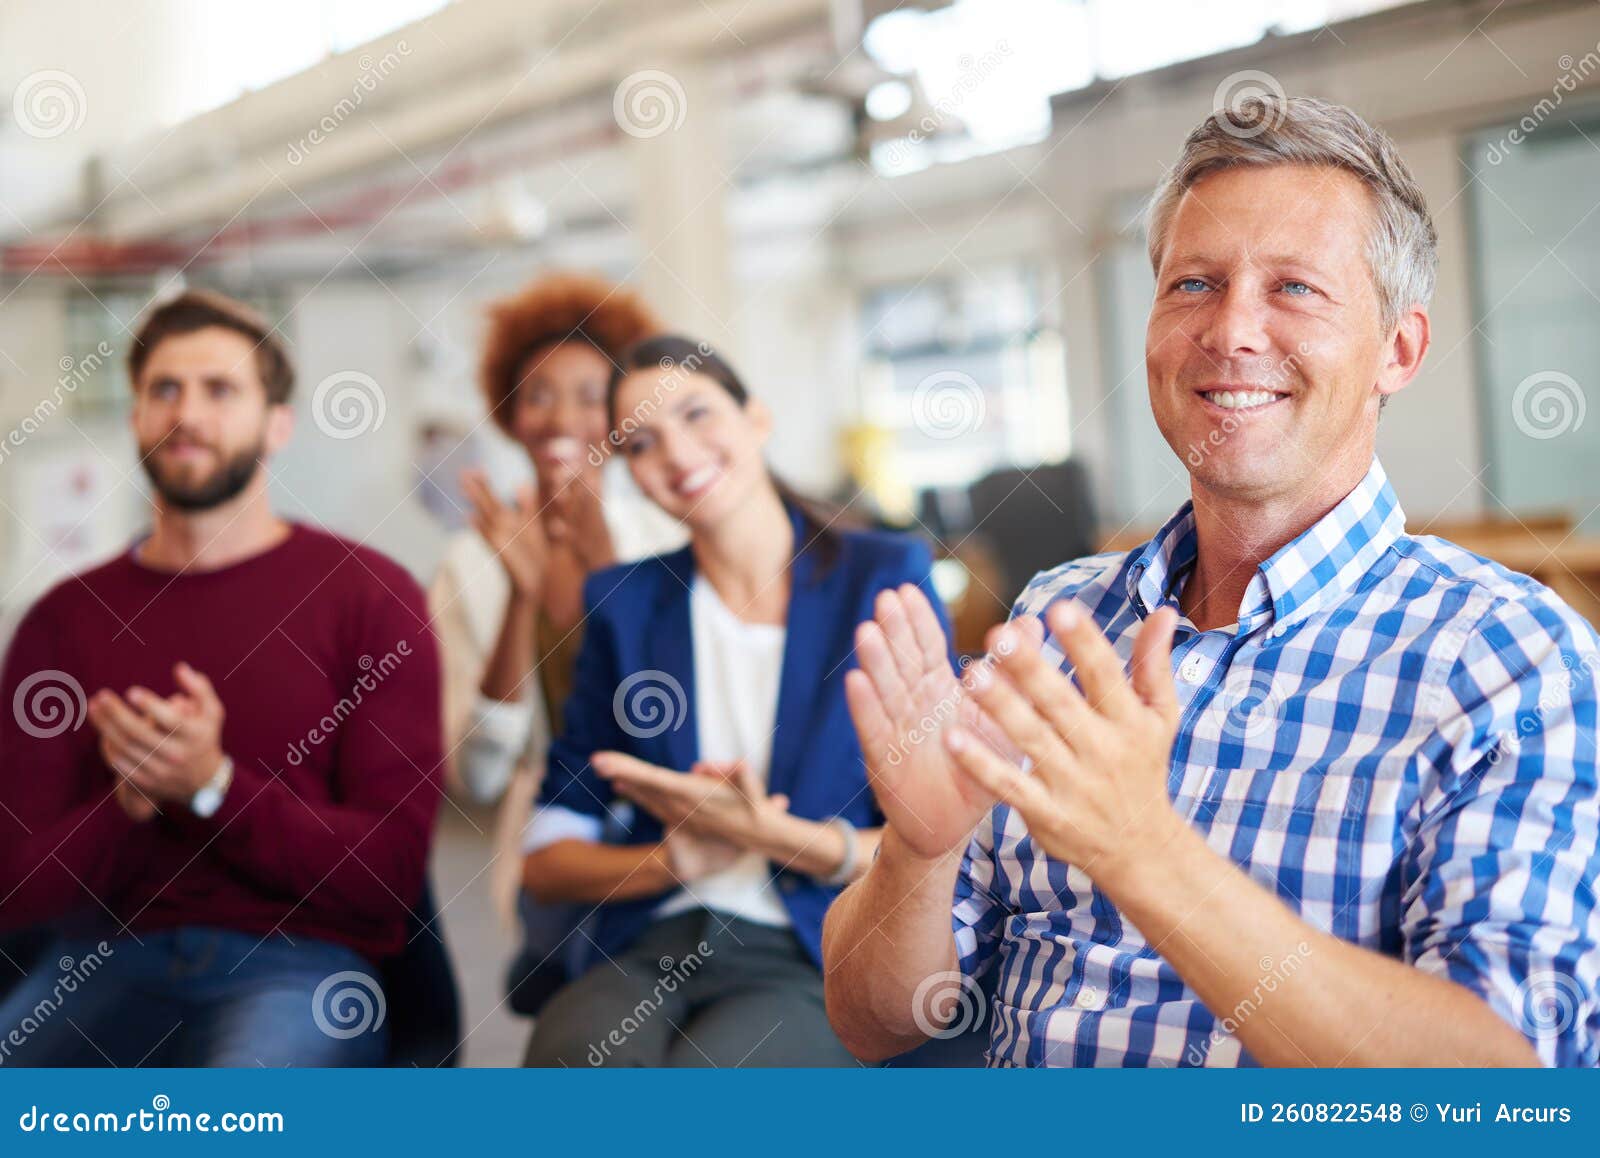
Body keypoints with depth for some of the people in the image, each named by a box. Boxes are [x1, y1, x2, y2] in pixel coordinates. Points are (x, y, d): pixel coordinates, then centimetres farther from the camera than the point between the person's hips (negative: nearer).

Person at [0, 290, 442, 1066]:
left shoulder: (369, 596, 3)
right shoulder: (66, 618, 12)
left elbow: (387, 871, -3)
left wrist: (211, 787, -16)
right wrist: (133, 805, -13)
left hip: (297, 964, -3)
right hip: (105, 962, 4)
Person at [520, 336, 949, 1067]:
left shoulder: (887, 576, 3)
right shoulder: (624, 602, 12)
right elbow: (545, 860, 10)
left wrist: (770, 836, -14)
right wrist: (678, 860, -9)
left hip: (814, 963, -2)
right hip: (651, 950, 2)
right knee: (570, 1052, -34)